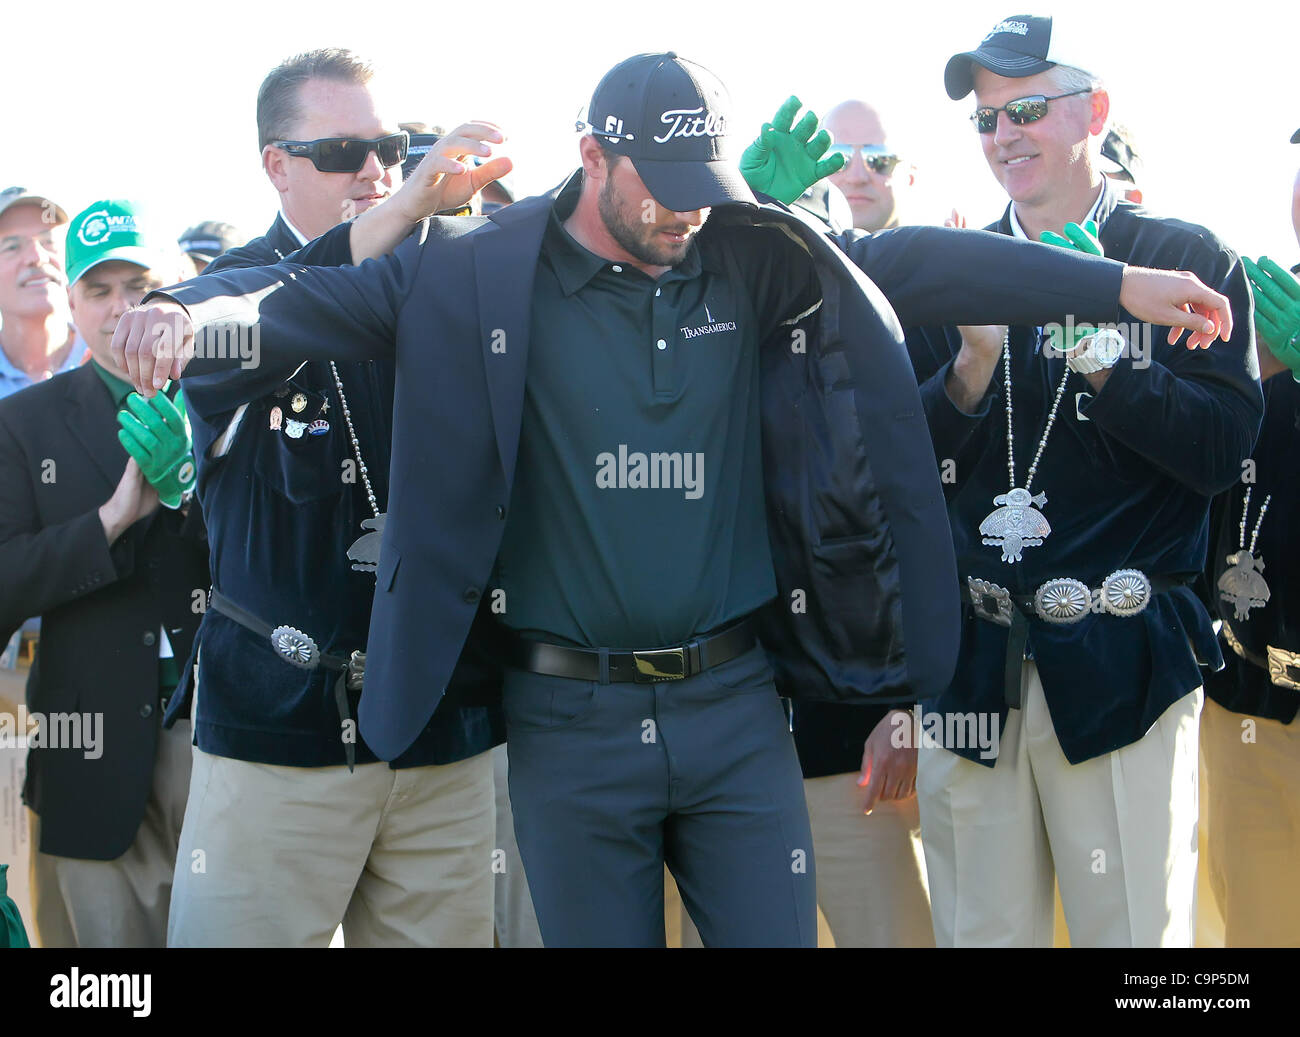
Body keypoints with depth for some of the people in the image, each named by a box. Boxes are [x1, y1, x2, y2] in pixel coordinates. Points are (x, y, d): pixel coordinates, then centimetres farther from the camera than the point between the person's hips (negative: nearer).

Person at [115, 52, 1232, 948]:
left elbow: (913, 264, 3)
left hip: (734, 703, 3)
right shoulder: (481, 276, -6)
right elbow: (315, 294, -11)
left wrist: (1120, 283, -1)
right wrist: (189, 314, -33)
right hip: (570, 721, -2)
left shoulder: (754, 267, 4)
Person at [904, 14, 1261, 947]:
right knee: (980, 930, 10)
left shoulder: (1188, 261, 1)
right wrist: (974, 364, -10)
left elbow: (1223, 449, -10)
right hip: (971, 661, 3)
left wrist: (1094, 348, -16)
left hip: (1123, 661, -3)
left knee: (1133, 928, 2)